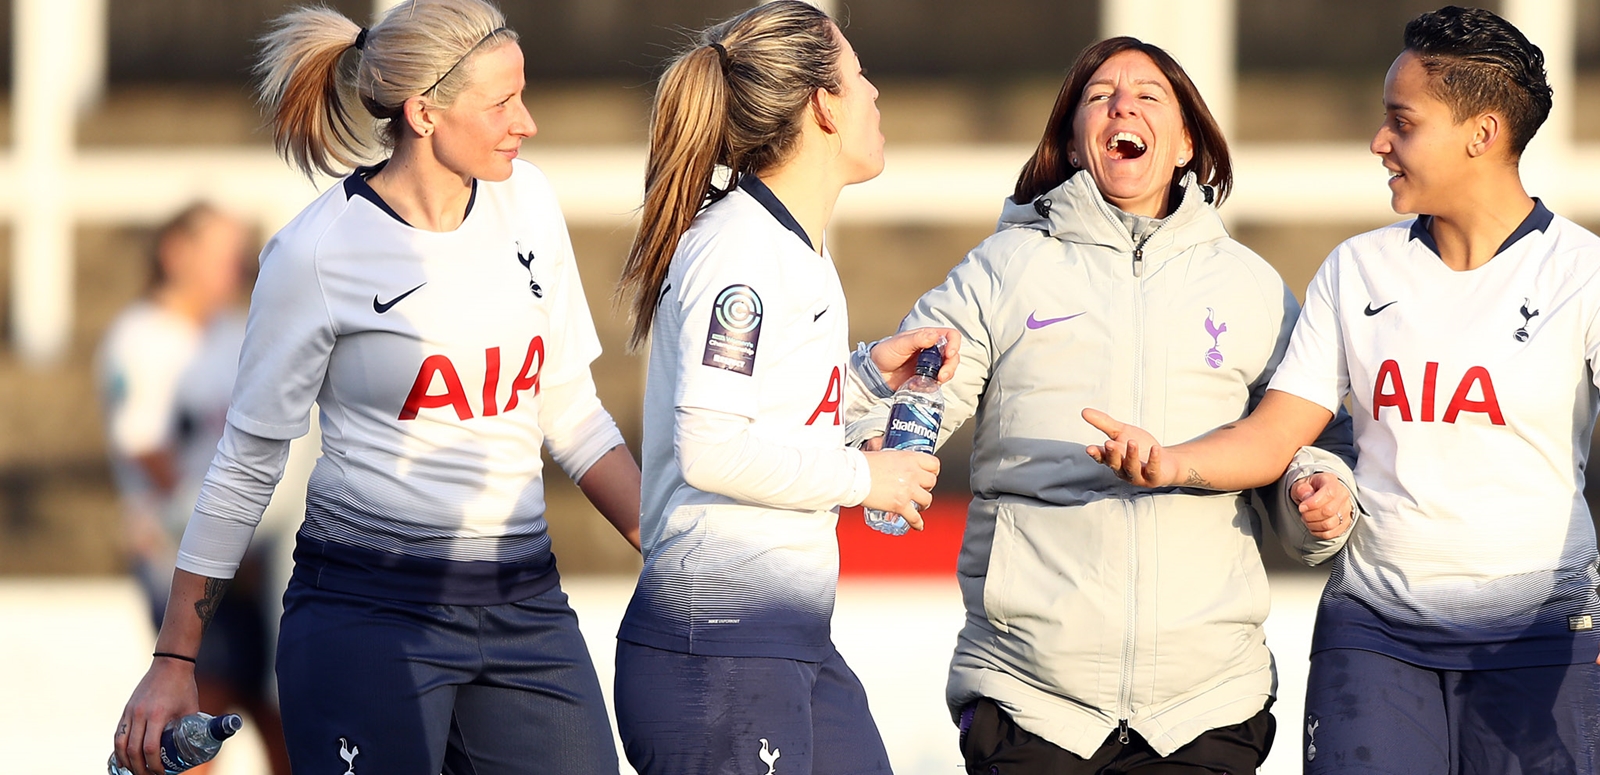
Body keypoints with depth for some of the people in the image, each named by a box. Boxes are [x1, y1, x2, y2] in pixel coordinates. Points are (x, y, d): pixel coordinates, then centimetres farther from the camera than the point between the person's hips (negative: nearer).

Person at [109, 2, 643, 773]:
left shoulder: (525, 202, 6)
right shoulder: (316, 253, -9)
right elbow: (245, 463, -2)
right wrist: (174, 661, -1)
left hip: (523, 607, 5)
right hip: (368, 613, -5)